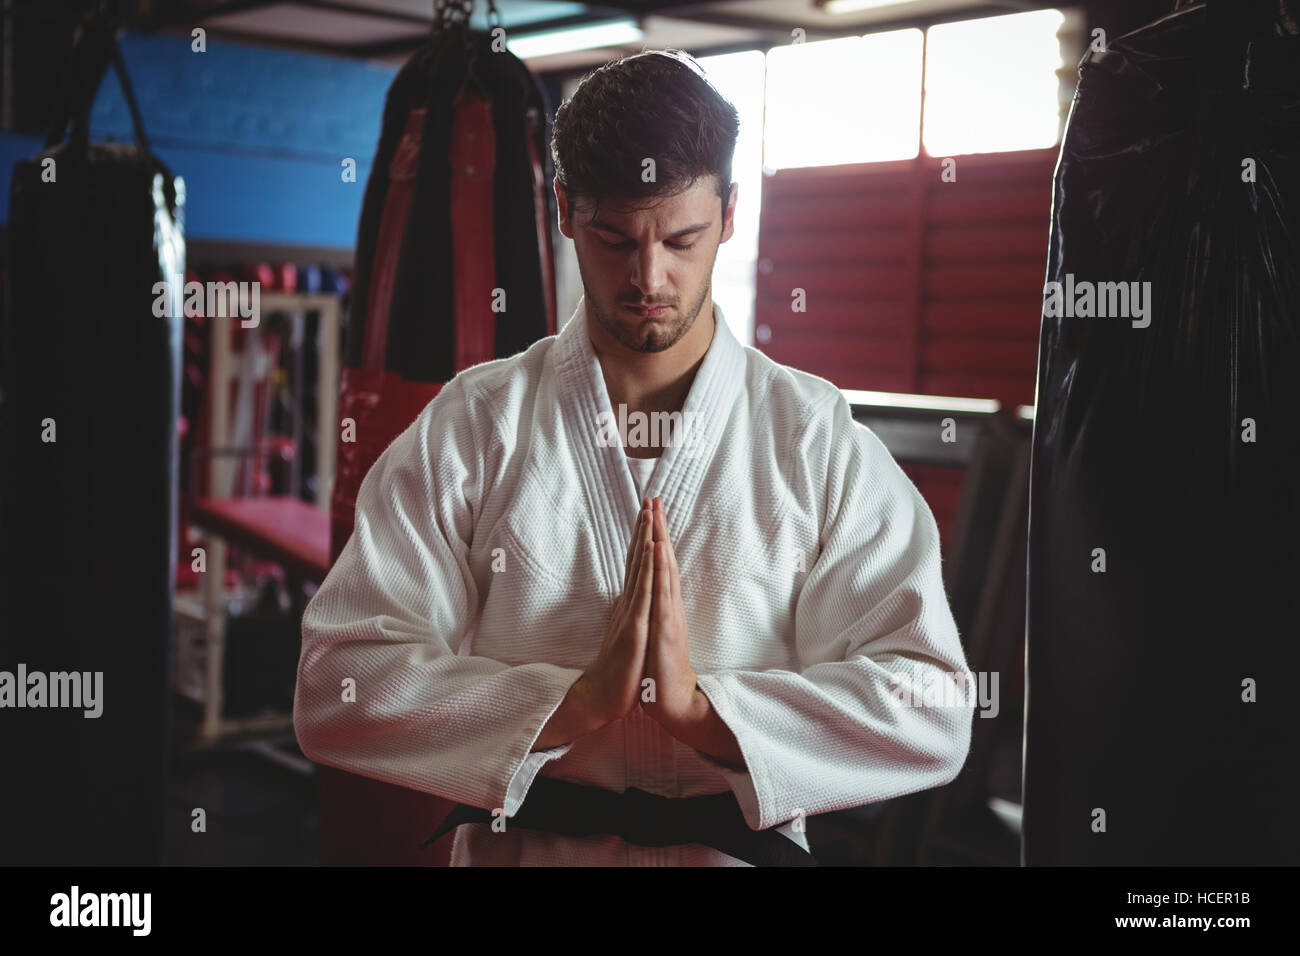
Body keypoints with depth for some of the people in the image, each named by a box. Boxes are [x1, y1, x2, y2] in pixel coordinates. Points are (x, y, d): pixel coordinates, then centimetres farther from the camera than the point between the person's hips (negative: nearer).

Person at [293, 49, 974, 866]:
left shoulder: (823, 443, 2)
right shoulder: (468, 429, 2)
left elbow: (934, 713, -4)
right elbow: (335, 685, -5)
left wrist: (699, 705, -15)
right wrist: (576, 700, -14)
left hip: (745, 849, 0)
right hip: (519, 851, 0)